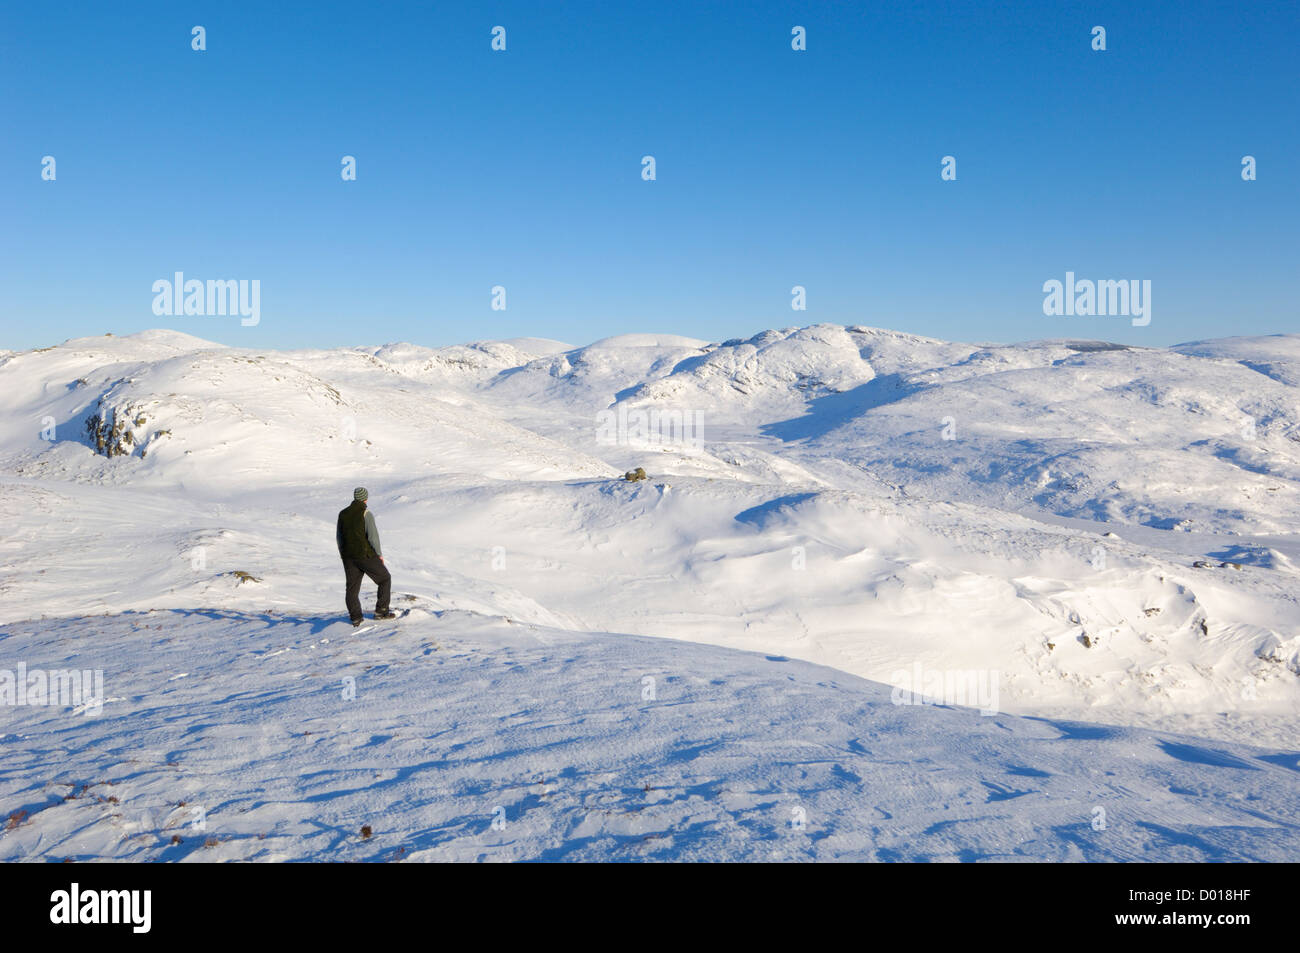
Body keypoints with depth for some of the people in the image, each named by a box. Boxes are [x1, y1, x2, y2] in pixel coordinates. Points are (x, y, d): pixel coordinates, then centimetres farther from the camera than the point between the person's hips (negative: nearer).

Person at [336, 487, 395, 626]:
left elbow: (339, 537, 12)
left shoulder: (343, 514, 6)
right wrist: (379, 554, -6)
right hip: (366, 555, -5)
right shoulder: (366, 514, -12)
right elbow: (373, 536, -17)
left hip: (349, 557, 5)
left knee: (352, 588, 12)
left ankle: (355, 618, 7)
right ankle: (381, 611, 8)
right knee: (385, 579, 11)